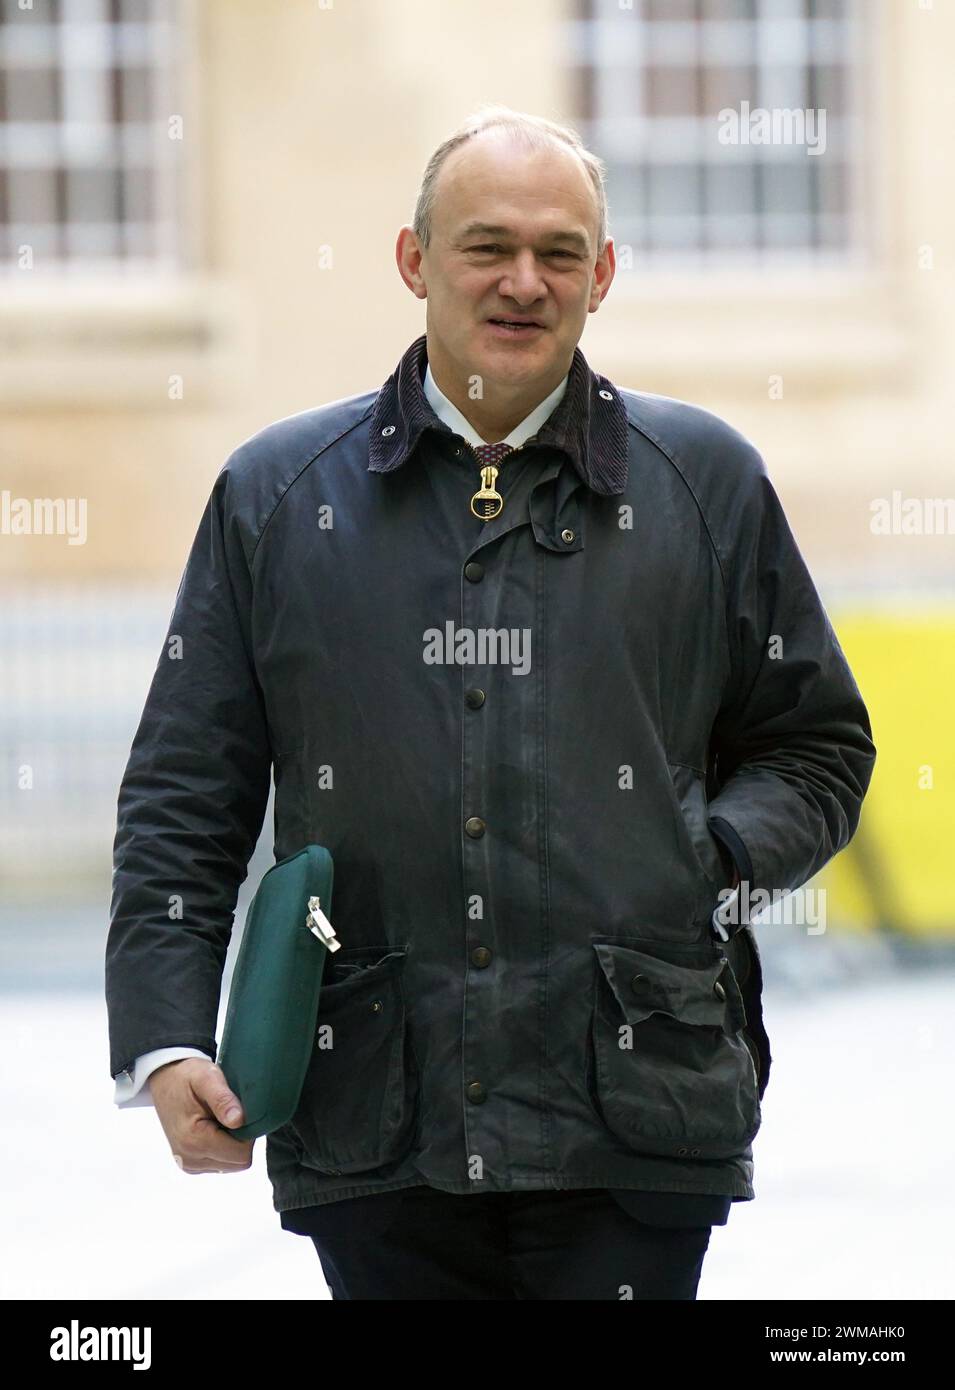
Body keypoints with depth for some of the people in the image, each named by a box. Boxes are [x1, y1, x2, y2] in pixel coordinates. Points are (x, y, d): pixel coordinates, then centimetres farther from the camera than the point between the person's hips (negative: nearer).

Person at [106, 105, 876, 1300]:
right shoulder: (276, 496, 10)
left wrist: (713, 865, -3)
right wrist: (164, 1039, -2)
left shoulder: (707, 482, 10)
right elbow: (183, 797, 10)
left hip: (630, 1120, -1)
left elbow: (816, 747, 17)